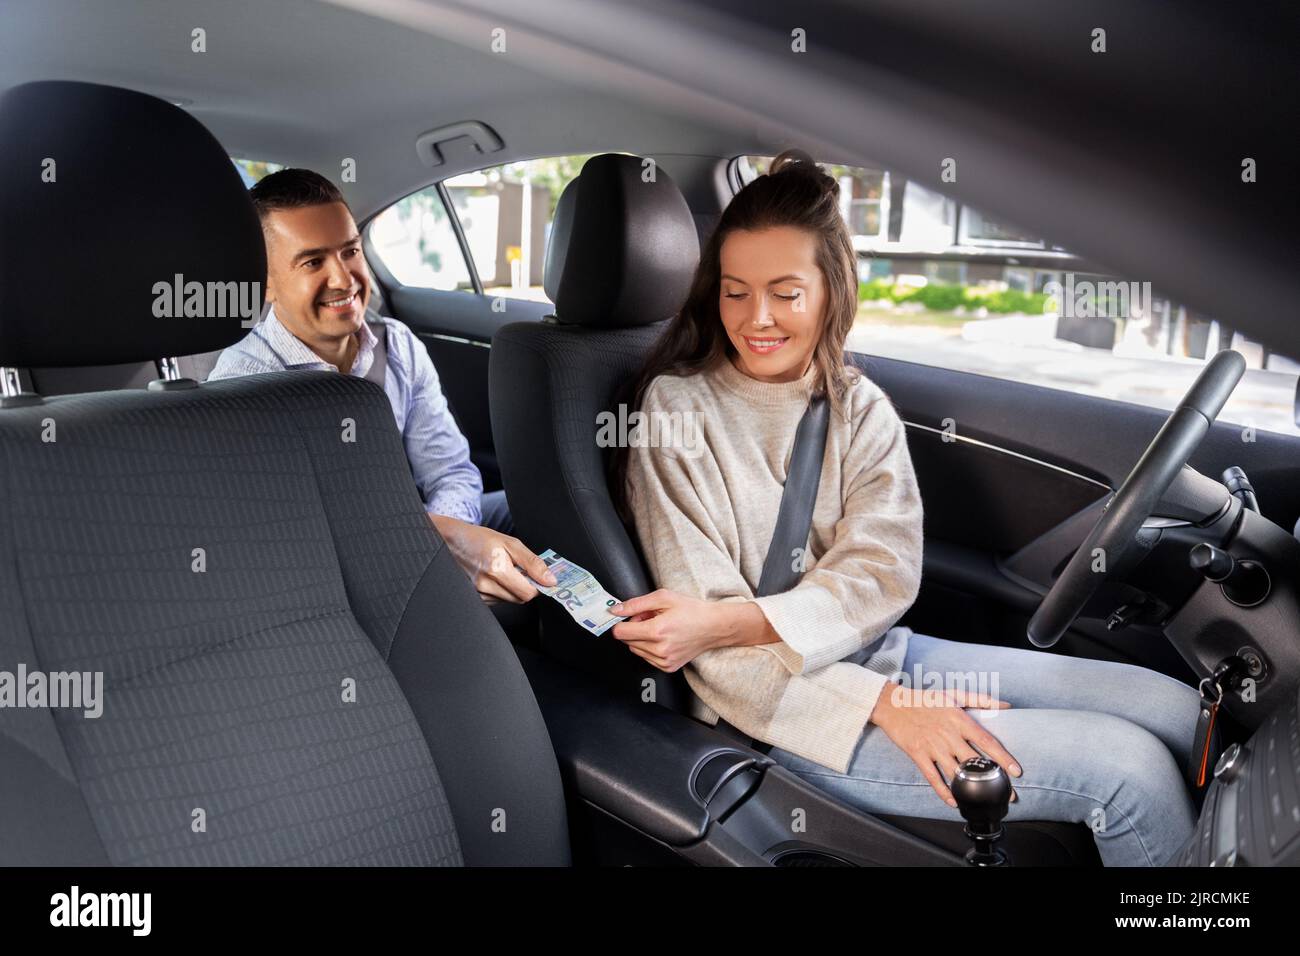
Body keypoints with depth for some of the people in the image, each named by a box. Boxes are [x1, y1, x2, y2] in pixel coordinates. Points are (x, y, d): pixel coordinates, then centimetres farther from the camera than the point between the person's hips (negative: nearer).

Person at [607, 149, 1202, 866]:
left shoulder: (860, 409, 7)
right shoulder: (678, 407, -8)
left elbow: (883, 572, -8)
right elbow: (709, 627, -13)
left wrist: (733, 622, -25)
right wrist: (884, 703, -23)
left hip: (876, 651, 5)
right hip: (777, 701, -5)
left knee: (1174, 711, -4)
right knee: (1127, 766, -15)